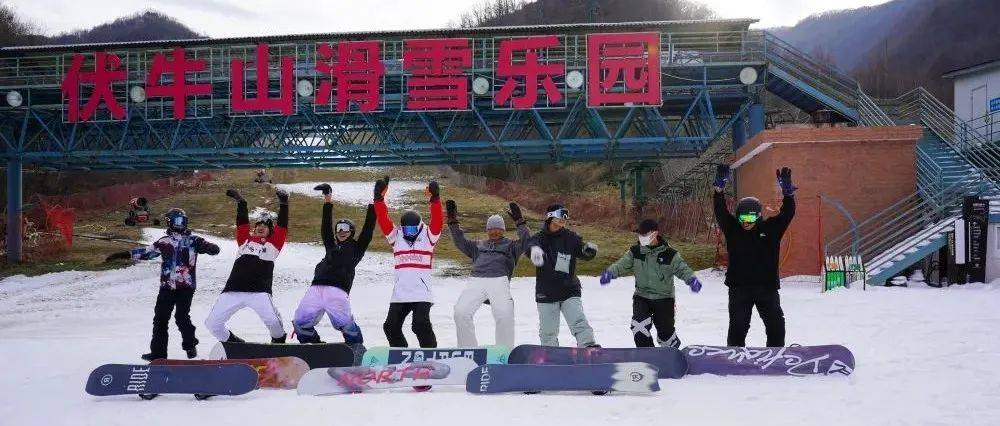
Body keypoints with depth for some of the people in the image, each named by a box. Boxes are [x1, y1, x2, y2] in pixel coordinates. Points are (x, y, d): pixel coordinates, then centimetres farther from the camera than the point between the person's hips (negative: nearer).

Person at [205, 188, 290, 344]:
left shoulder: (274, 243, 15)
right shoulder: (246, 239, 24)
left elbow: (282, 225, 7)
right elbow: (242, 222, 20)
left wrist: (283, 204, 0)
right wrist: (241, 202, 12)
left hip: (259, 292, -4)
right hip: (233, 291, 4)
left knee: (273, 321, -25)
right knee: (212, 323, -1)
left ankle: (279, 342, 7)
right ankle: (234, 344, 24)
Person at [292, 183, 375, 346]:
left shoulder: (356, 248, 19)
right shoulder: (332, 246, 30)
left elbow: (367, 230, 10)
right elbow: (326, 227, 24)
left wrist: (372, 206, 6)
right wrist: (328, 202, 18)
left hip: (337, 289, -5)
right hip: (316, 288, 5)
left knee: (345, 323, -18)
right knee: (301, 322, -4)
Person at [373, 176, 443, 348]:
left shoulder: (428, 236, 3)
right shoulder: (396, 236, 10)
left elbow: (437, 221, -11)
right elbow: (383, 220, 1)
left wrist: (434, 200, -23)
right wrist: (379, 199, -9)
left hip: (422, 293, -4)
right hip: (400, 293, 4)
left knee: (421, 325, -17)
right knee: (391, 326, 5)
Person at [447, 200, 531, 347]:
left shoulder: (510, 245, 24)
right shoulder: (478, 245, 34)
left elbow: (525, 243, 7)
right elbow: (460, 242, 24)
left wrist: (519, 222, -2)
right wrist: (453, 221, 15)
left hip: (499, 281, -3)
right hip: (476, 281, 3)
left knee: (504, 314, -27)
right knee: (461, 312, -20)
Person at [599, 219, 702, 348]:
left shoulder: (669, 254, -10)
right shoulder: (635, 252, -1)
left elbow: (682, 268, -11)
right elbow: (622, 265, -2)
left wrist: (691, 279, -32)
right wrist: (610, 272, -23)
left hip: (664, 299, -2)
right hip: (641, 297, 2)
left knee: (665, 330, 8)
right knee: (639, 327, -19)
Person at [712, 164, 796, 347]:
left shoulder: (771, 229, 3)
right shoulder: (733, 230, 2)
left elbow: (787, 213, -5)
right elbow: (721, 212, -9)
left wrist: (787, 192, -21)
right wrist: (719, 189, -21)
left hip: (767, 286, 1)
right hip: (739, 287, -1)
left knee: (776, 325, 5)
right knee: (738, 326, 2)